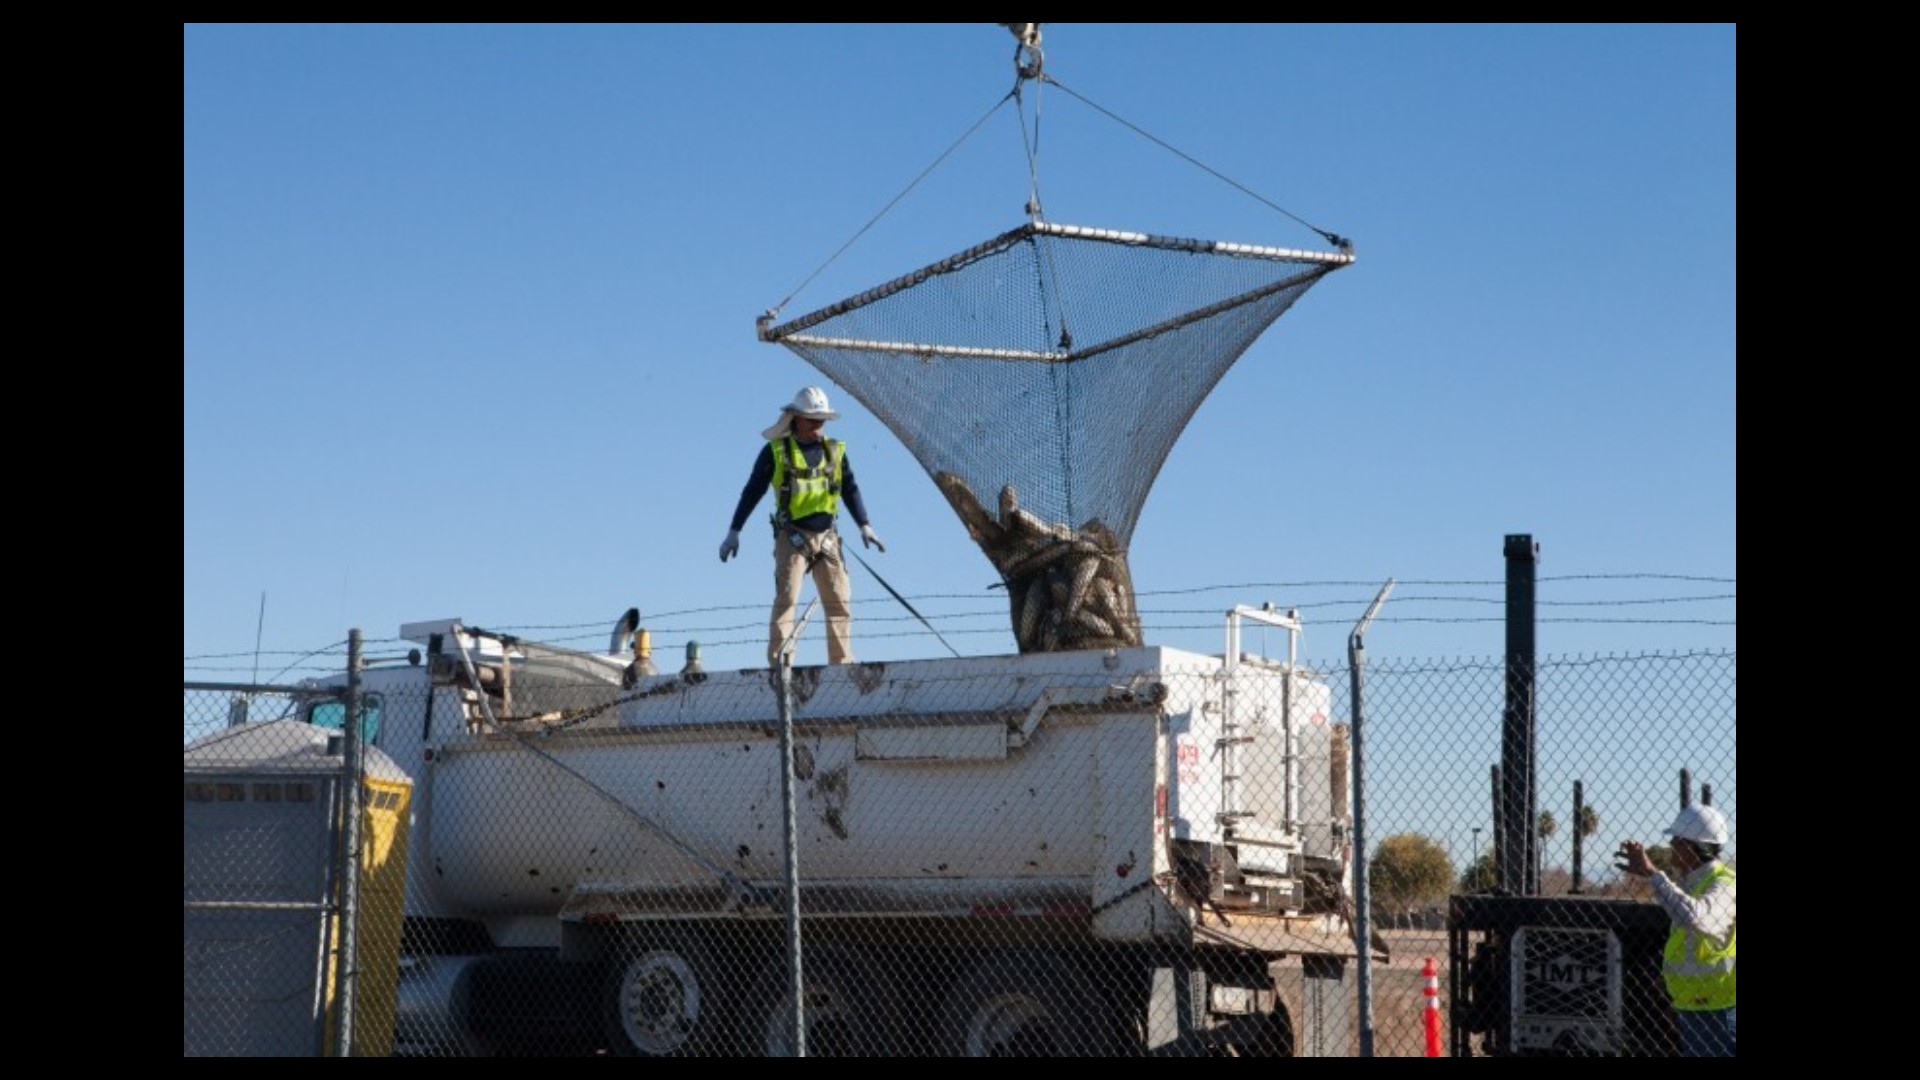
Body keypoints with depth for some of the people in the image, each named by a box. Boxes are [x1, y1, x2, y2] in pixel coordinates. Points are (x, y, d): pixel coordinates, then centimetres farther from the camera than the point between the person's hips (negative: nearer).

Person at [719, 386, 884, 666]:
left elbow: (850, 488, 15)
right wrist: (734, 532, 1)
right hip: (792, 536, -4)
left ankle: (842, 663, 8)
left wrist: (864, 526, 6)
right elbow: (752, 491, 2)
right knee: (786, 598, -12)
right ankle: (778, 663, -13)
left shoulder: (834, 451, 11)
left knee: (839, 601, 2)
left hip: (826, 536, 4)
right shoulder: (776, 451, 0)